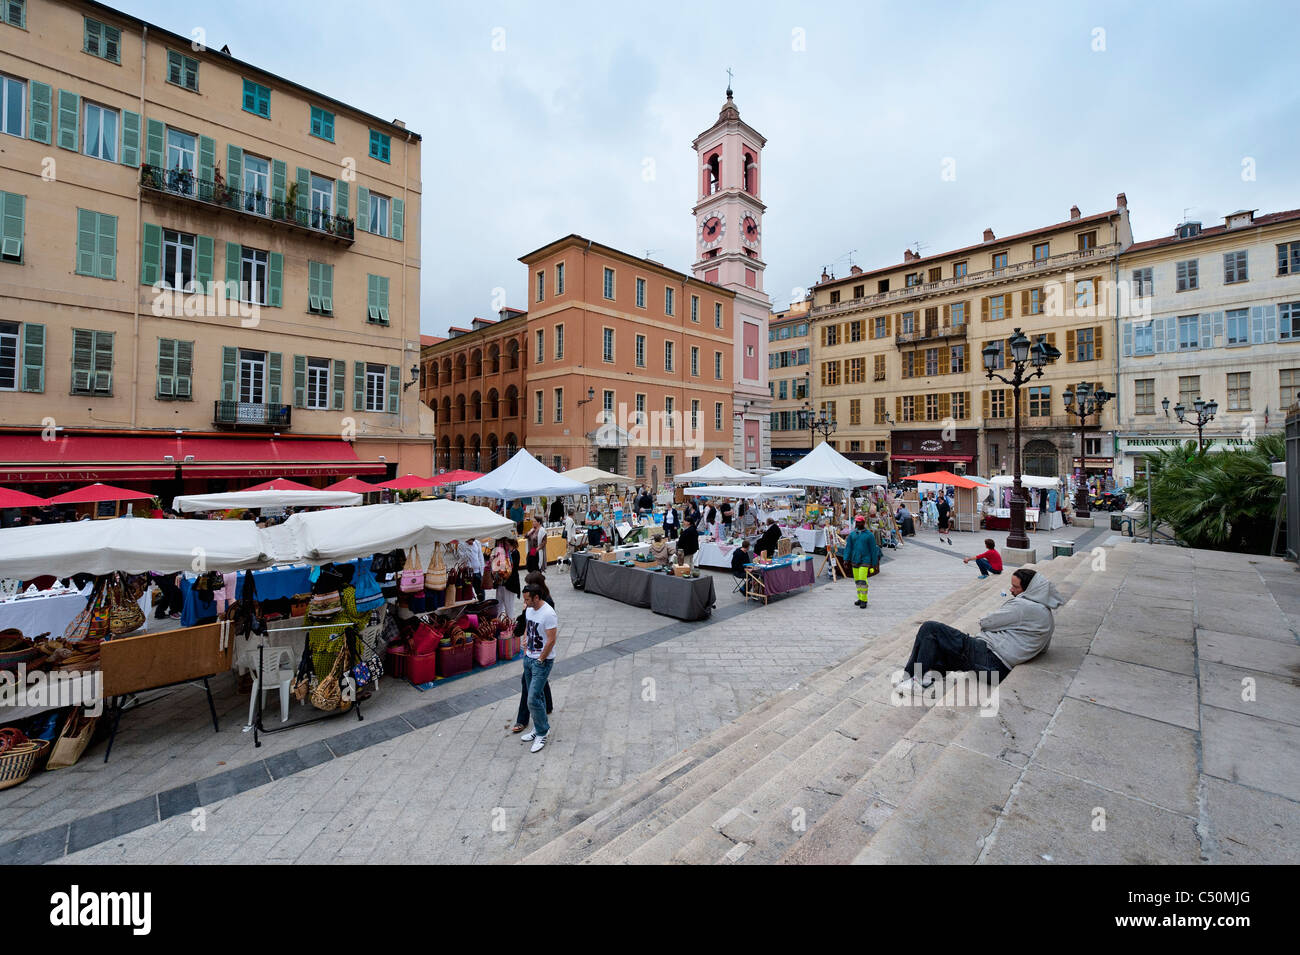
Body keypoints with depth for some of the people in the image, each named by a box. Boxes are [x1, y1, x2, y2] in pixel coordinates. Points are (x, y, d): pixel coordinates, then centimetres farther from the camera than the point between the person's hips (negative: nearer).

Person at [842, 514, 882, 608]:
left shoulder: (869, 535, -2)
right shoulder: (852, 534, 9)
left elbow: (873, 549, 0)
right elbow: (848, 547, 8)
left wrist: (874, 563, 1)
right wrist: (846, 559, -2)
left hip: (864, 561, -5)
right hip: (854, 561, 5)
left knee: (862, 581, -12)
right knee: (857, 581, 10)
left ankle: (864, 601, -3)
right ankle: (860, 599, 21)